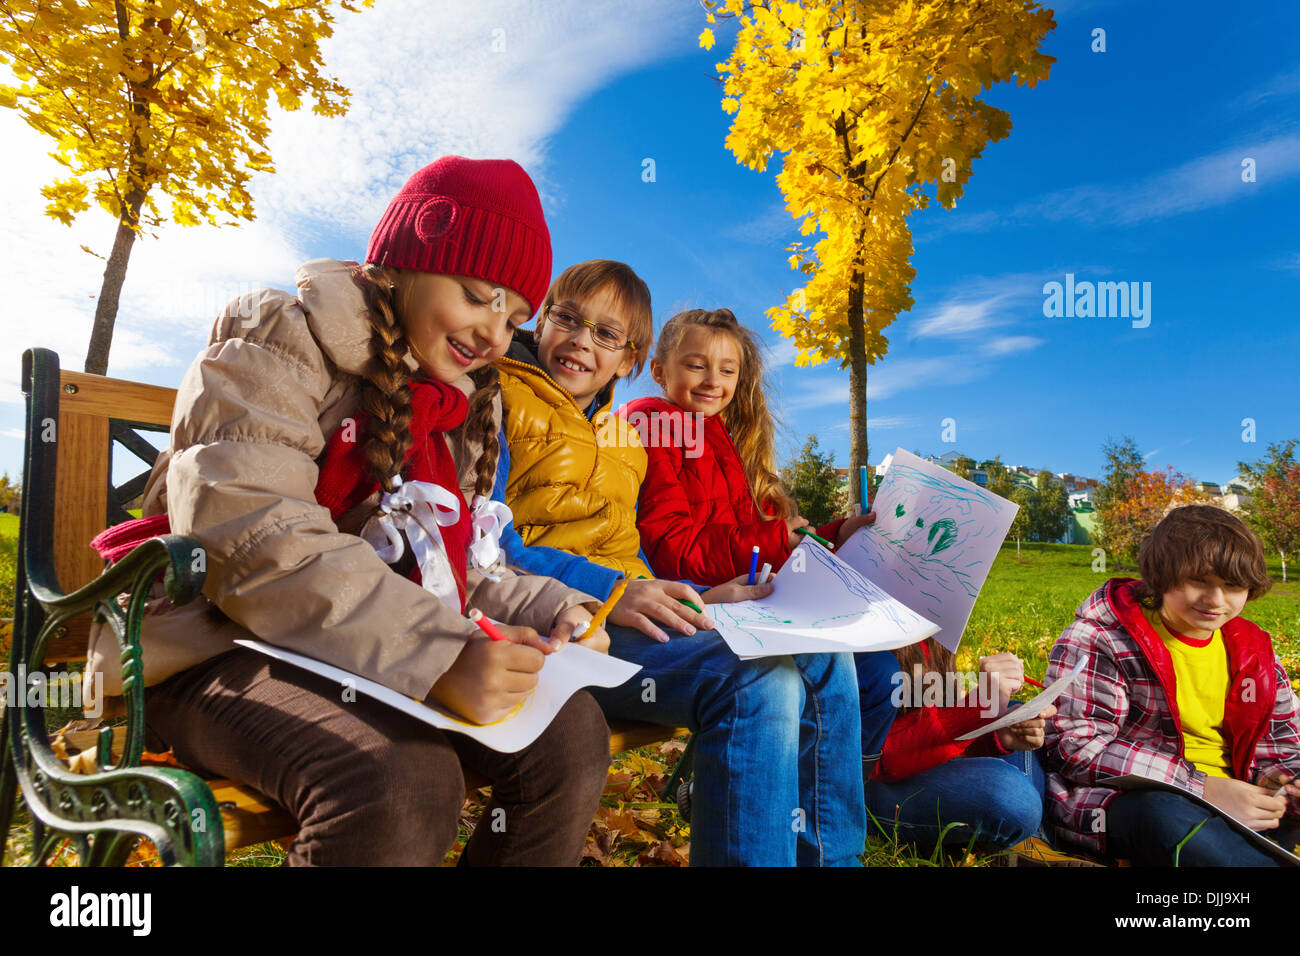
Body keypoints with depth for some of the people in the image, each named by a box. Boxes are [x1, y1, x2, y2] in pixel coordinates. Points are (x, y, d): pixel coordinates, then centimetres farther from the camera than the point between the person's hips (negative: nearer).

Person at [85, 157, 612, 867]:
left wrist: (546, 609, -6)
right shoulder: (283, 340, -7)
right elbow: (251, 539, -22)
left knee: (571, 730, -18)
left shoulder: (464, 405, 15)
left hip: (389, 661, 6)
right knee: (401, 786, -35)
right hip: (224, 650, -6)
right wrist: (435, 654, -34)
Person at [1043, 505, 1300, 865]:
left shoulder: (1253, 652, 12)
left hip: (1227, 803, 6)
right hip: (1131, 800, -5)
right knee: (1166, 815, -38)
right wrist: (1201, 788, -23)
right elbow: (1074, 747, -18)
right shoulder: (1099, 640, -9)